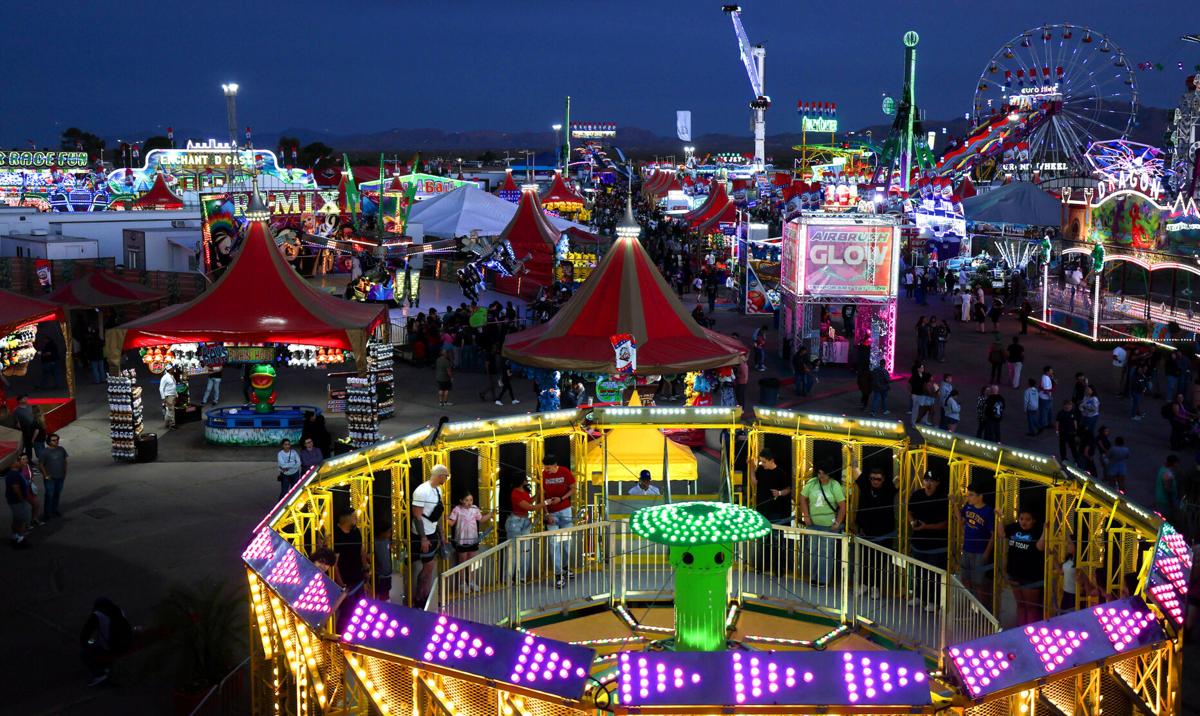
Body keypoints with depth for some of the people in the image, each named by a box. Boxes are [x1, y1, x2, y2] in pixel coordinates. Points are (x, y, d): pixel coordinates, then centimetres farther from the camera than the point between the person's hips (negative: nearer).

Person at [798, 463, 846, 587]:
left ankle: (823, 579, 8)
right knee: (813, 551, 11)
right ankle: (813, 577, 22)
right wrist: (806, 516, 1)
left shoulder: (835, 486, -10)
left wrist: (838, 523, -10)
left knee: (825, 552, 1)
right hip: (813, 523, 3)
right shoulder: (811, 483, -2)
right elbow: (803, 498, 7)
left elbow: (843, 505, -8)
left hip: (829, 525, -3)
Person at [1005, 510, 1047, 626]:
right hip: (1015, 574, 6)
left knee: (1031, 607, 6)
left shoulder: (1038, 531, -17)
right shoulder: (1014, 528, 0)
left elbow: (1040, 547, -31)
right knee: (1020, 604, 18)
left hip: (1032, 576, -6)